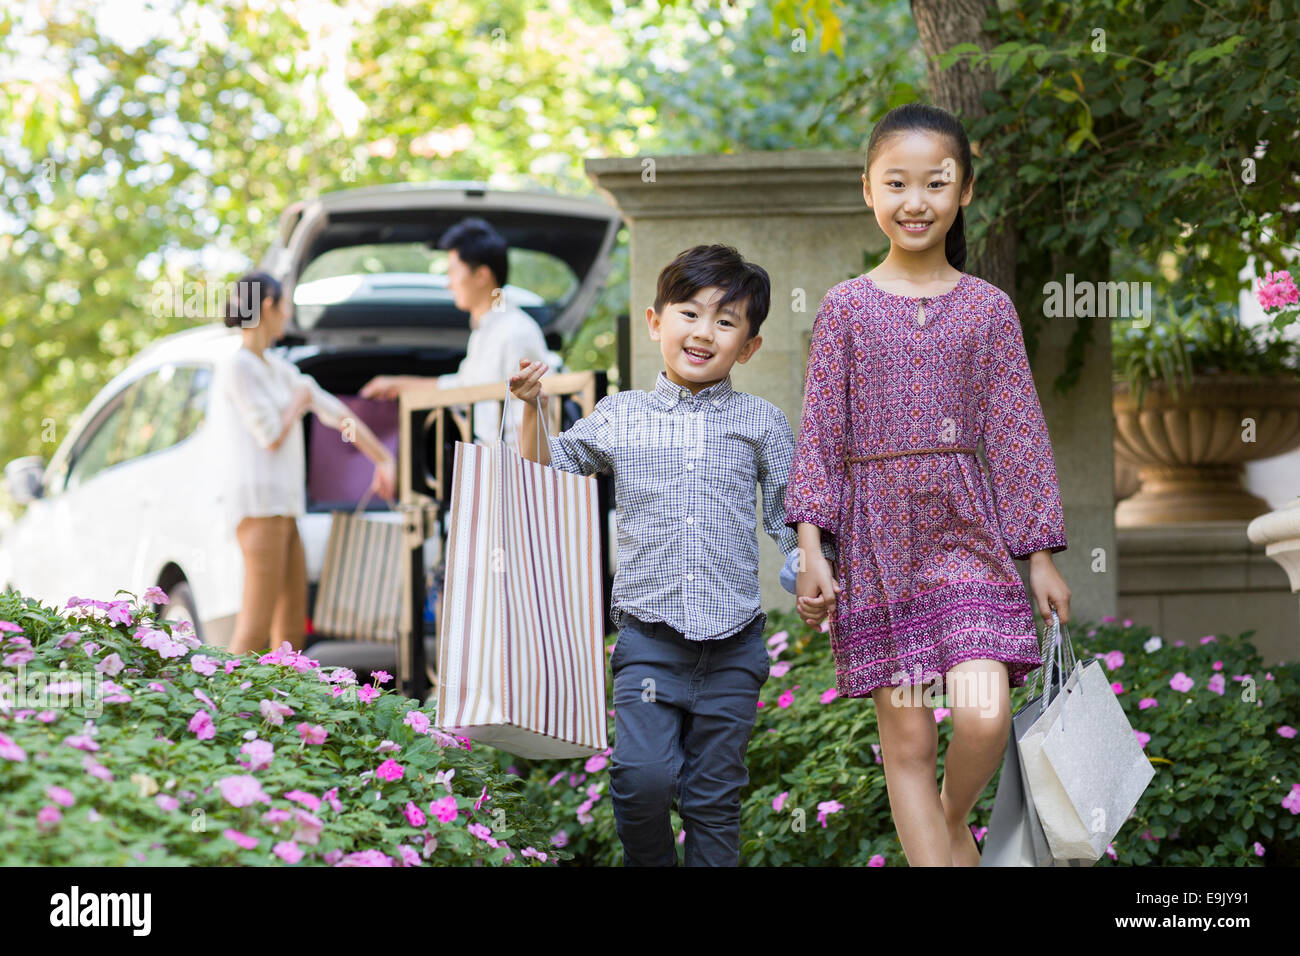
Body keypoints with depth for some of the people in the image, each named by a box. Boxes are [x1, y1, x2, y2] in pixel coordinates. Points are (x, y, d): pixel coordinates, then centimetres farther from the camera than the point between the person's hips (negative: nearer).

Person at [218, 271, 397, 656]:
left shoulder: (277, 368, 19)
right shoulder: (239, 368, -7)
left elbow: (336, 413, 22)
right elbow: (272, 436, -12)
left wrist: (384, 459, 22)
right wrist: (300, 401, 5)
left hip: (284, 508, 9)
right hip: (259, 501, -9)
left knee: (292, 632, 6)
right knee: (254, 631, -15)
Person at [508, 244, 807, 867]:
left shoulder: (762, 423, 6)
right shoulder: (619, 415, 6)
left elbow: (788, 516, 11)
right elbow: (545, 476, 15)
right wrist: (534, 409, 1)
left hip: (732, 644, 1)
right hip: (649, 636, 0)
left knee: (714, 796, 6)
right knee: (643, 776, -15)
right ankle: (648, 862, 10)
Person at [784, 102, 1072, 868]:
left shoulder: (988, 308, 5)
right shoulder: (847, 306, 3)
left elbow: (1019, 433, 6)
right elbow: (820, 431, 3)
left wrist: (1042, 556, 4)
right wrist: (811, 547, -6)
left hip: (967, 526, 0)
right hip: (876, 533, 0)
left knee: (984, 715, -15)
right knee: (906, 739, 0)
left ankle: (955, 818, 17)